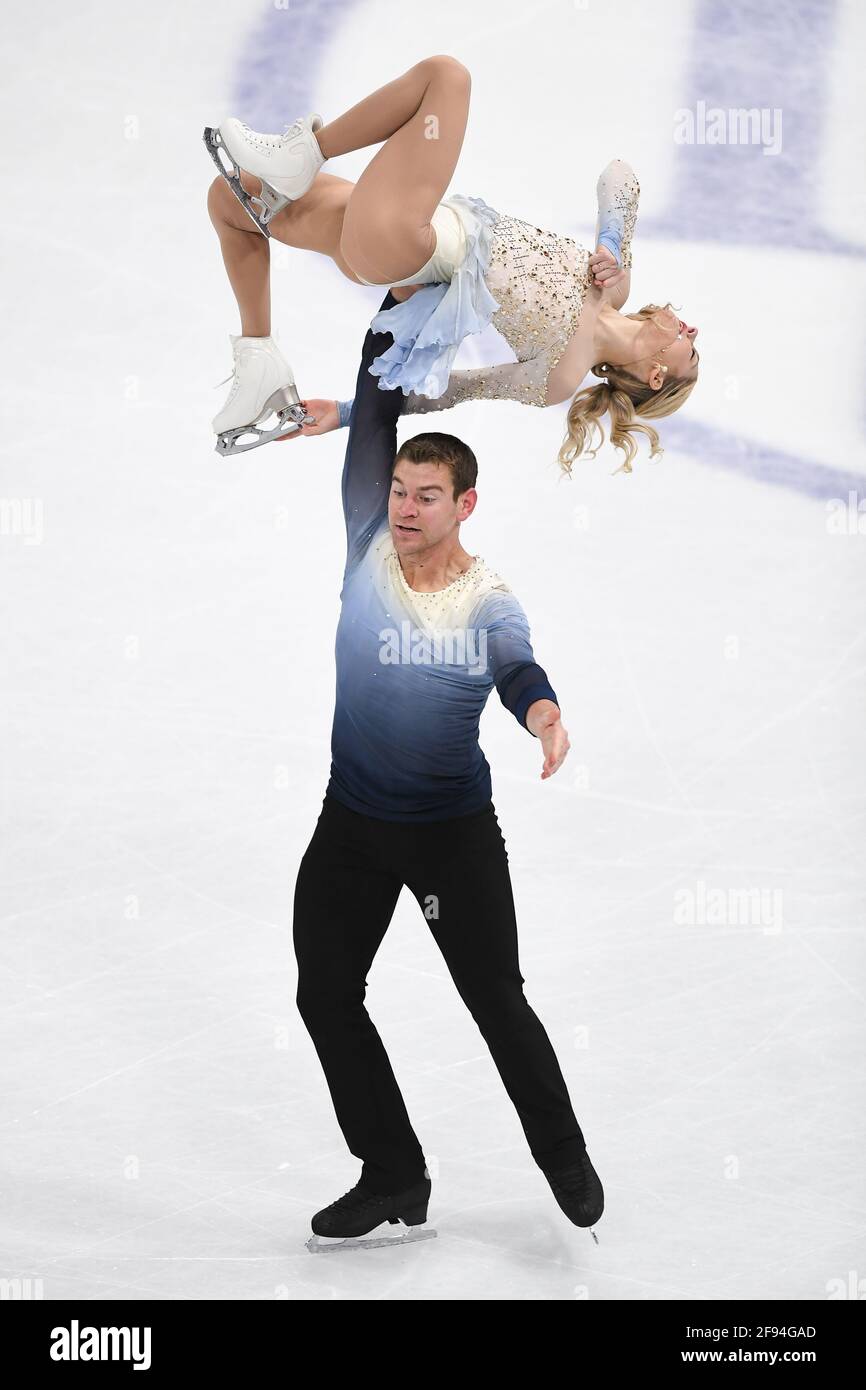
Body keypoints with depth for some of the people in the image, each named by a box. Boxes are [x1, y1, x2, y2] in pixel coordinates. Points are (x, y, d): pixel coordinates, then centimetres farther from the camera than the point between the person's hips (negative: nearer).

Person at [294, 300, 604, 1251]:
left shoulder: (489, 601, -11)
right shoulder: (369, 552, -4)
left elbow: (516, 666, -32)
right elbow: (373, 421, -11)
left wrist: (544, 714, -55)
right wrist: (395, 313, -18)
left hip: (455, 829, -4)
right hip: (353, 820, 4)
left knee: (499, 1004, -1)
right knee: (325, 995, 6)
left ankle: (569, 1166, 20)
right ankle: (393, 1179, 20)